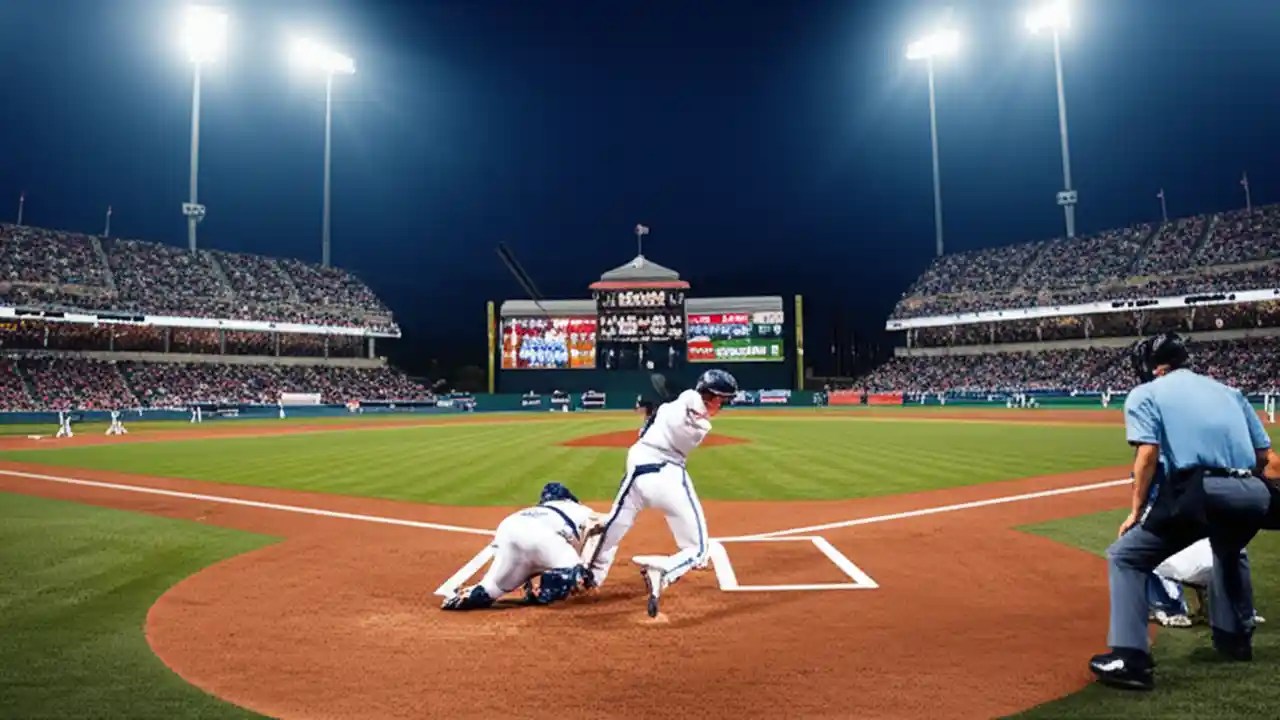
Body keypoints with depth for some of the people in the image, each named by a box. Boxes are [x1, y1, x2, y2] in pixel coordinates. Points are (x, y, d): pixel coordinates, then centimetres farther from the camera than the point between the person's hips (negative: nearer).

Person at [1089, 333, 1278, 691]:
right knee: (1229, 549, 38)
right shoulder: (1230, 391, 25)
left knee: (1125, 557, 6)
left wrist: (1136, 511, 1)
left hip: (1198, 493, -6)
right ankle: (1235, 638, 47)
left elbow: (1148, 455, -5)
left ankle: (1130, 659, -6)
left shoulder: (1146, 393, 9)